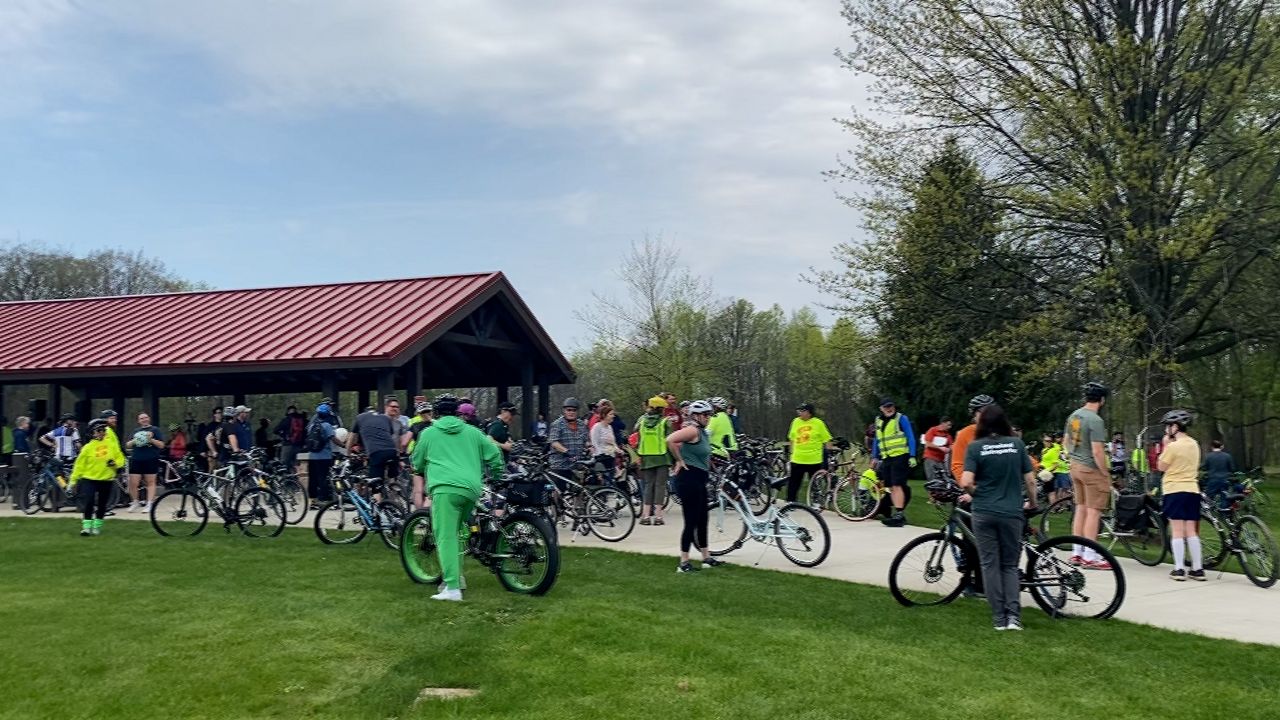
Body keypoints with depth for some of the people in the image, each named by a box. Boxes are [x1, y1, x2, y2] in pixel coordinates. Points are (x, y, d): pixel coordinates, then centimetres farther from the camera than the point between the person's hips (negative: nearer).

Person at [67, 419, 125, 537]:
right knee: (89, 502, -12)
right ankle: (86, 526, -3)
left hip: (107, 479, 2)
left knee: (102, 505, 8)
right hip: (91, 478, -2)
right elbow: (80, 464, 2)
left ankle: (97, 526, 22)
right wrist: (73, 479, 1)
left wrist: (115, 463, -13)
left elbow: (120, 458, 8)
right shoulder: (88, 447, -3)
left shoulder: (112, 444, 2)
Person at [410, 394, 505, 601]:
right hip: (472, 489, 4)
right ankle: (456, 576, 20)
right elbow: (495, 454, 19)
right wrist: (496, 475, 38)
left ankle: (452, 588, -18)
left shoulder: (429, 433, 16)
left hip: (445, 488, -4)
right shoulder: (472, 432, 21)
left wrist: (425, 470, 49)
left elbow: (417, 463, 26)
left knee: (446, 537, -9)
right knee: (457, 533, 21)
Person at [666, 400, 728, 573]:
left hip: (699, 480, 10)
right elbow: (670, 440, -29)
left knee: (703, 519, 16)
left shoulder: (703, 432, 14)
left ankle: (707, 558, 27)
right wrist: (680, 461, -17)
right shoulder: (693, 430, -15)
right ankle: (683, 563, 2)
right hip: (689, 479, -10)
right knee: (691, 522, -5)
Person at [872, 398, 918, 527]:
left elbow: (911, 438, -5)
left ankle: (899, 515, -14)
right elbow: (877, 440, 22)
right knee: (891, 487, 7)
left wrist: (912, 456, -11)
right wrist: (874, 457, 18)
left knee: (897, 486, -13)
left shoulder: (901, 418, -4)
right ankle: (897, 514, 15)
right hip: (886, 458, 7)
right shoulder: (878, 421, 14)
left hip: (900, 457, -7)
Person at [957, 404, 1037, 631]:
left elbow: (966, 482, -14)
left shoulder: (975, 447, -5)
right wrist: (1032, 503, 21)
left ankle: (999, 618, 8)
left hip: (984, 512, -2)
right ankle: (1013, 616, 0)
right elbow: (1030, 479, 3)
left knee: (990, 564, 7)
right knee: (1010, 565, 13)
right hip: (1012, 512, 2)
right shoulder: (1017, 444, 1)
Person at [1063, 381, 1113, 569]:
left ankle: (1077, 553, 19)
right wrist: (1106, 474, -12)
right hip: (1092, 469, -9)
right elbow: (1097, 451, -21)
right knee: (1093, 512, -4)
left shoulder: (1074, 416, 8)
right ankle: (1090, 557, -2)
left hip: (1075, 467, 9)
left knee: (1080, 509, 15)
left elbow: (1066, 442, 15)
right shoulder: (1095, 420, -19)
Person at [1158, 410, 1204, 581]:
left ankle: (1178, 569, -6)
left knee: (1177, 531, -4)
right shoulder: (1194, 444, 11)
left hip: (1175, 490, -6)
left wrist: (1165, 446, 1)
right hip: (1192, 490, 7)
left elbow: (1162, 466, -4)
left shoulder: (1173, 446, -13)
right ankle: (1198, 569, 10)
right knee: (1191, 531, 10)